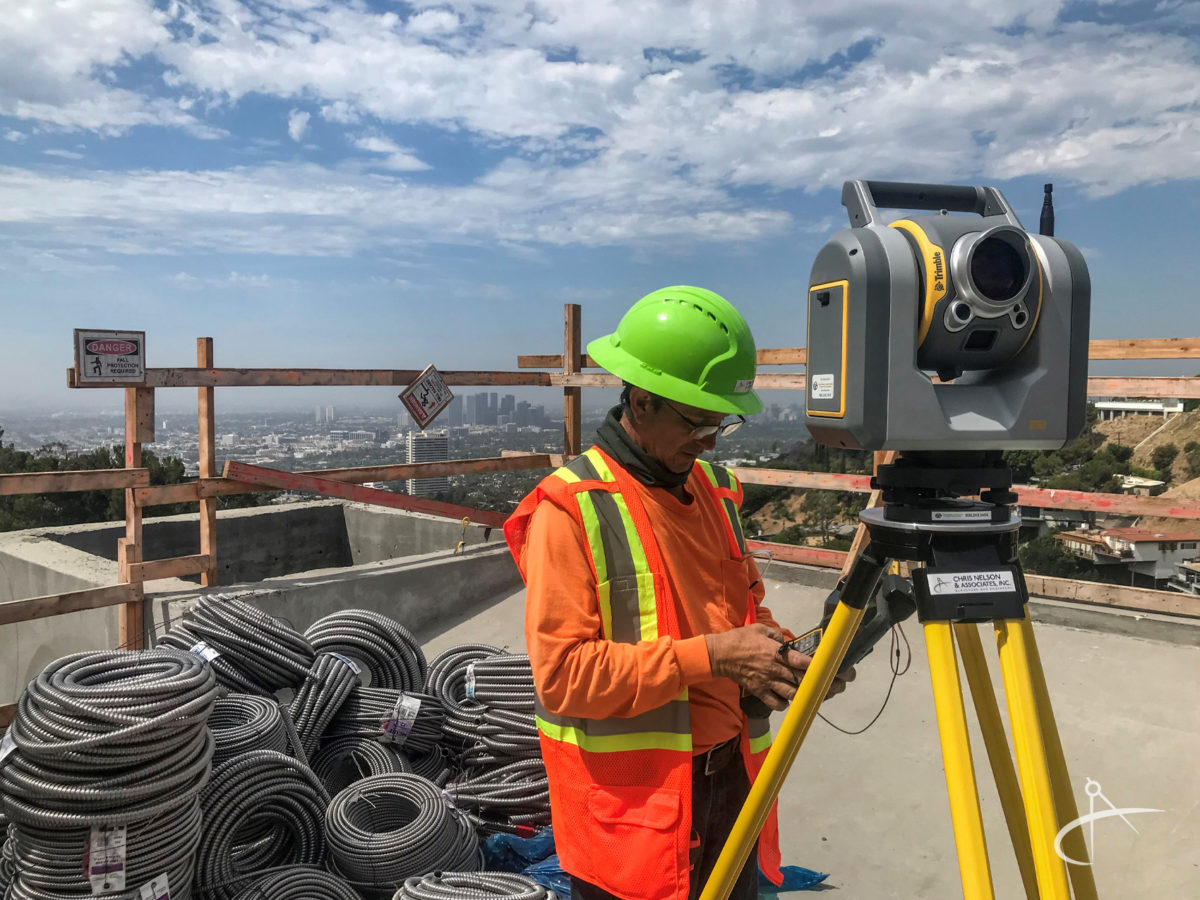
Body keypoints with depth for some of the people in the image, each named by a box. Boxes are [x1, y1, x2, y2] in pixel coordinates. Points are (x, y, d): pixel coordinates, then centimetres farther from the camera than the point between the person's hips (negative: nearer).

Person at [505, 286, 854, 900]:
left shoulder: (714, 487, 6)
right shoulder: (571, 508, -16)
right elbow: (562, 672, -21)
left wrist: (783, 654, -4)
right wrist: (709, 656, -23)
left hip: (733, 779, 7)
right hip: (634, 800, -6)